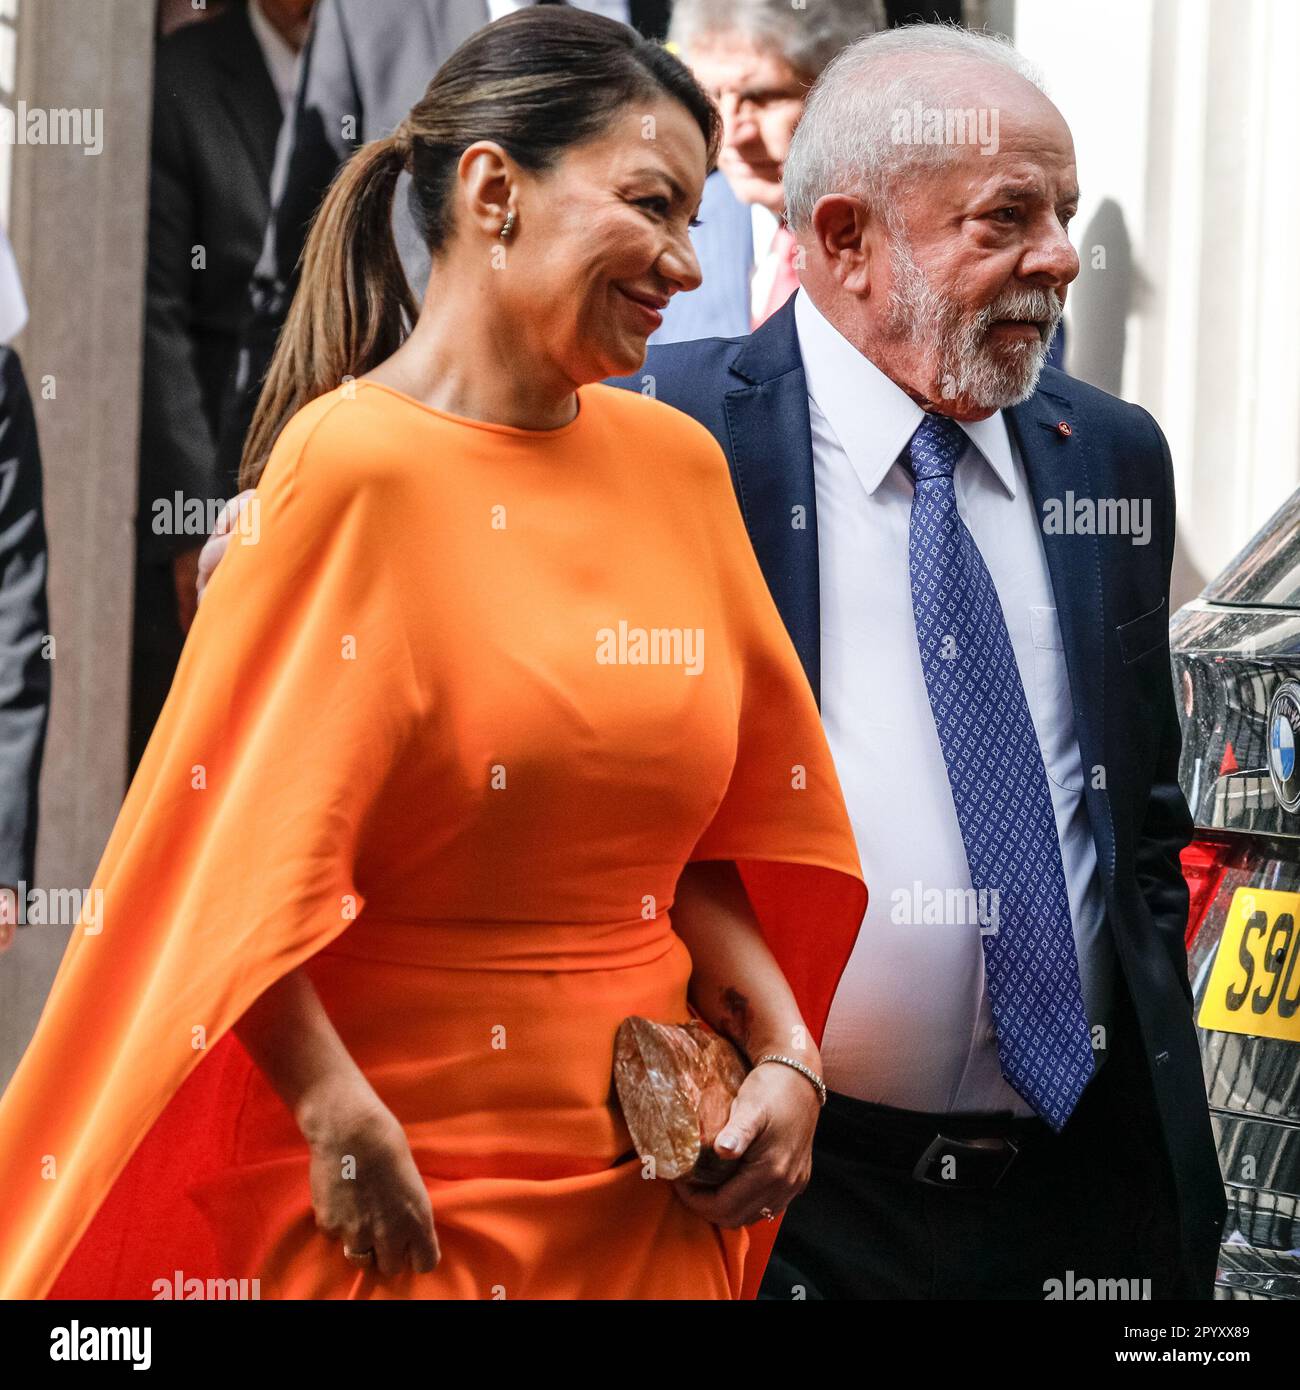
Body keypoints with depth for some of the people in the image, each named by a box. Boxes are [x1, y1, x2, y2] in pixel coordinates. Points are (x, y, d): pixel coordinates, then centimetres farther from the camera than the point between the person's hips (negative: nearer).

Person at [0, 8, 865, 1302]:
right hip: (408, 1194, -6)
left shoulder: (677, 467, 6)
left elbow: (695, 834, 12)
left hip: (653, 1191, 6)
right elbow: (234, 856, -14)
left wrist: (786, 1051, 0)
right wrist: (344, 1125, -18)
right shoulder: (355, 466, -13)